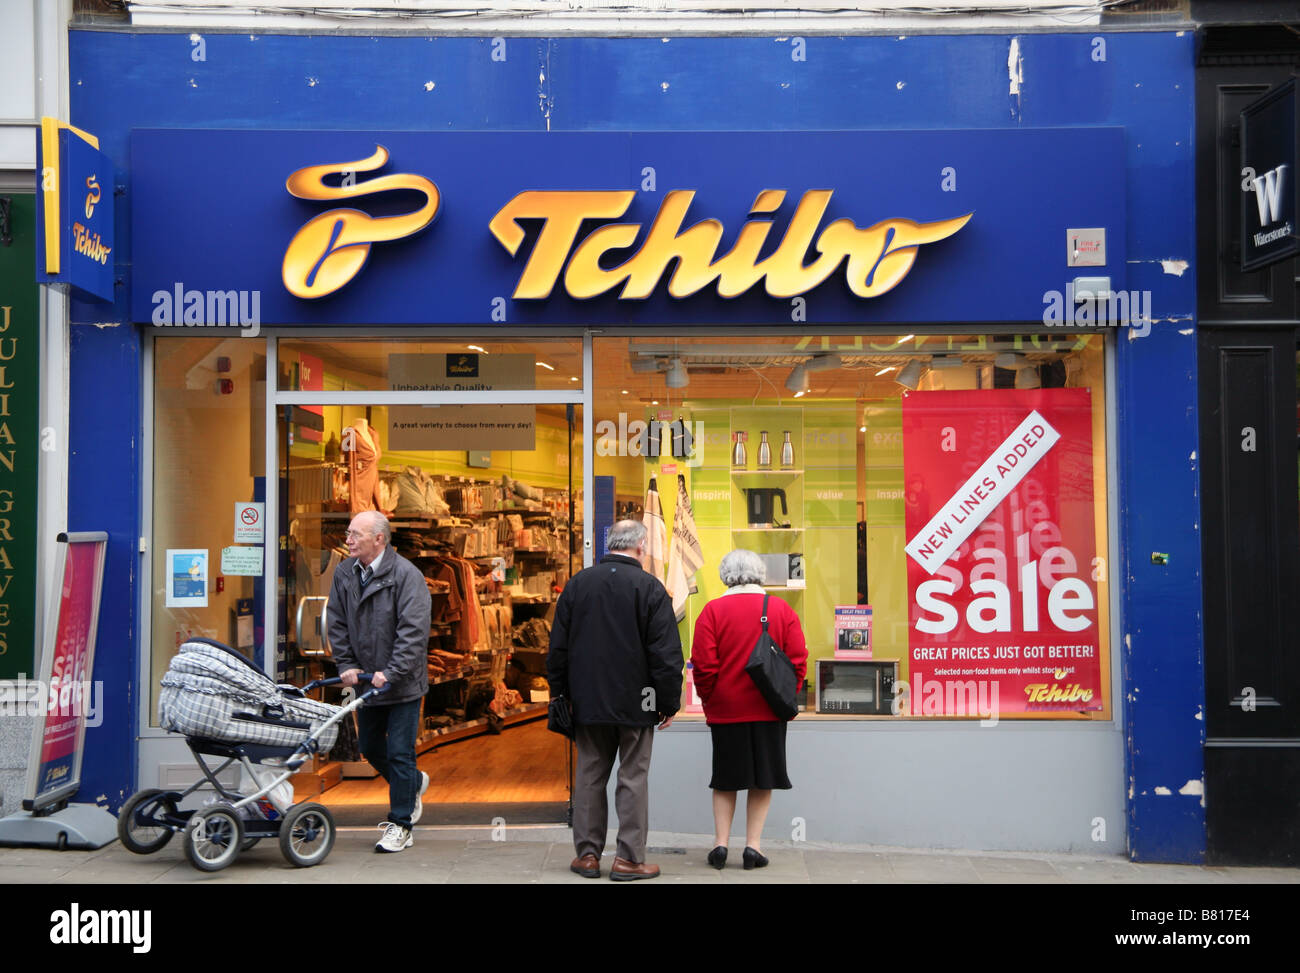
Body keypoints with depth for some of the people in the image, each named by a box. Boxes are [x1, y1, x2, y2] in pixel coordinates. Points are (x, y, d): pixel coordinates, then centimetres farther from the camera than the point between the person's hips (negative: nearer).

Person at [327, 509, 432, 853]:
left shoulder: (407, 575, -17)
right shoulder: (344, 574, 2)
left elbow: (414, 631, -20)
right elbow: (337, 625, 8)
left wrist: (390, 673, -24)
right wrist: (348, 666, -3)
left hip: (402, 683, -6)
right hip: (365, 681, 6)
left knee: (399, 754, -2)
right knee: (370, 748, 17)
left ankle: (400, 825, 12)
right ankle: (413, 783, 43)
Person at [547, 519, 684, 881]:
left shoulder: (577, 584, 4)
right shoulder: (649, 587, -9)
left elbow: (558, 647, 9)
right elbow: (666, 653, -10)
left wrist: (560, 694, 15)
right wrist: (669, 703, -3)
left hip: (588, 701, 4)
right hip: (635, 702, -3)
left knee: (589, 776, 11)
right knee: (633, 778, 3)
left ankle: (588, 854, 15)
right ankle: (628, 858, 6)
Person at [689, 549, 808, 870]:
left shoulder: (712, 610, -5)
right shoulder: (783, 610, -1)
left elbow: (703, 665, -8)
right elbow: (798, 662, -2)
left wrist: (709, 702, 5)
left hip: (726, 710, 0)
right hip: (769, 711, 1)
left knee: (725, 778, 12)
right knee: (763, 778, 9)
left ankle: (721, 843, 11)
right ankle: (753, 845, 9)